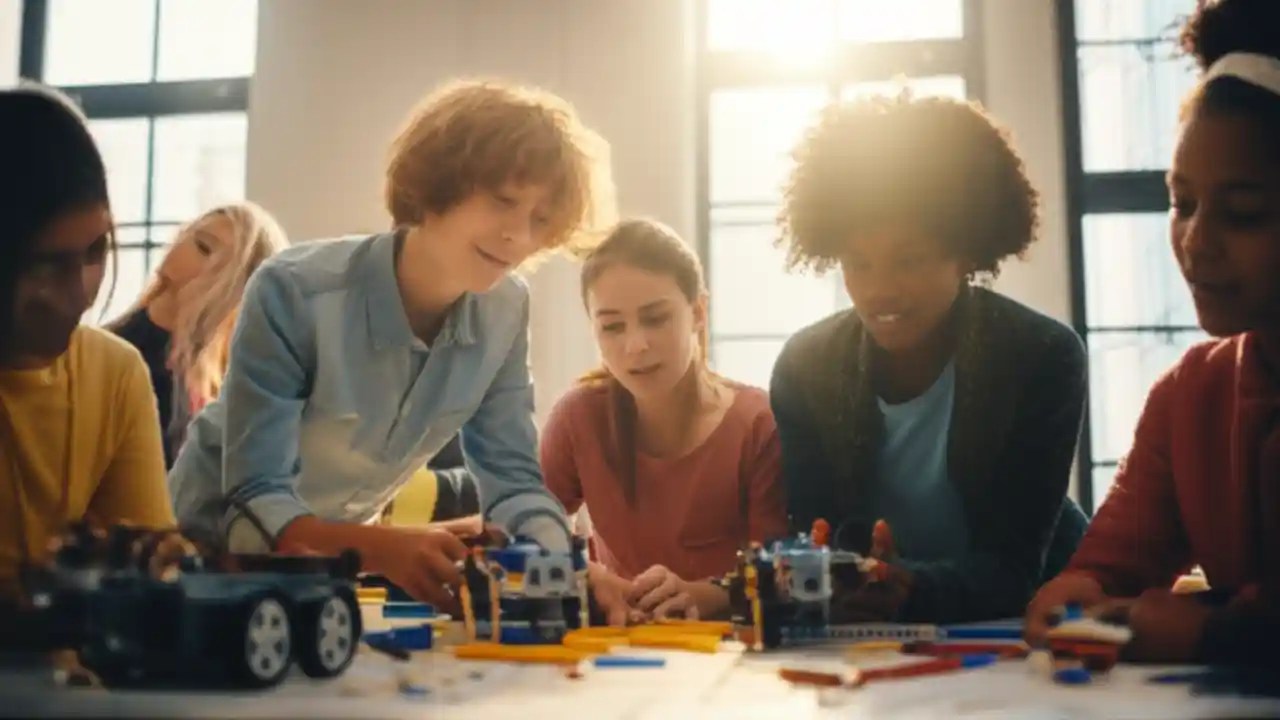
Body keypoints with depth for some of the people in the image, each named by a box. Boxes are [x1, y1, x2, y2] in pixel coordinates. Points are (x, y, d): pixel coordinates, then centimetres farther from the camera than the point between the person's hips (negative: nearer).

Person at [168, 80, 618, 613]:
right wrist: (386, 549, -46)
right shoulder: (296, 294, -27)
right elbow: (255, 505, -28)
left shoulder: (504, 311, -12)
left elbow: (514, 482, -10)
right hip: (222, 550, -4)